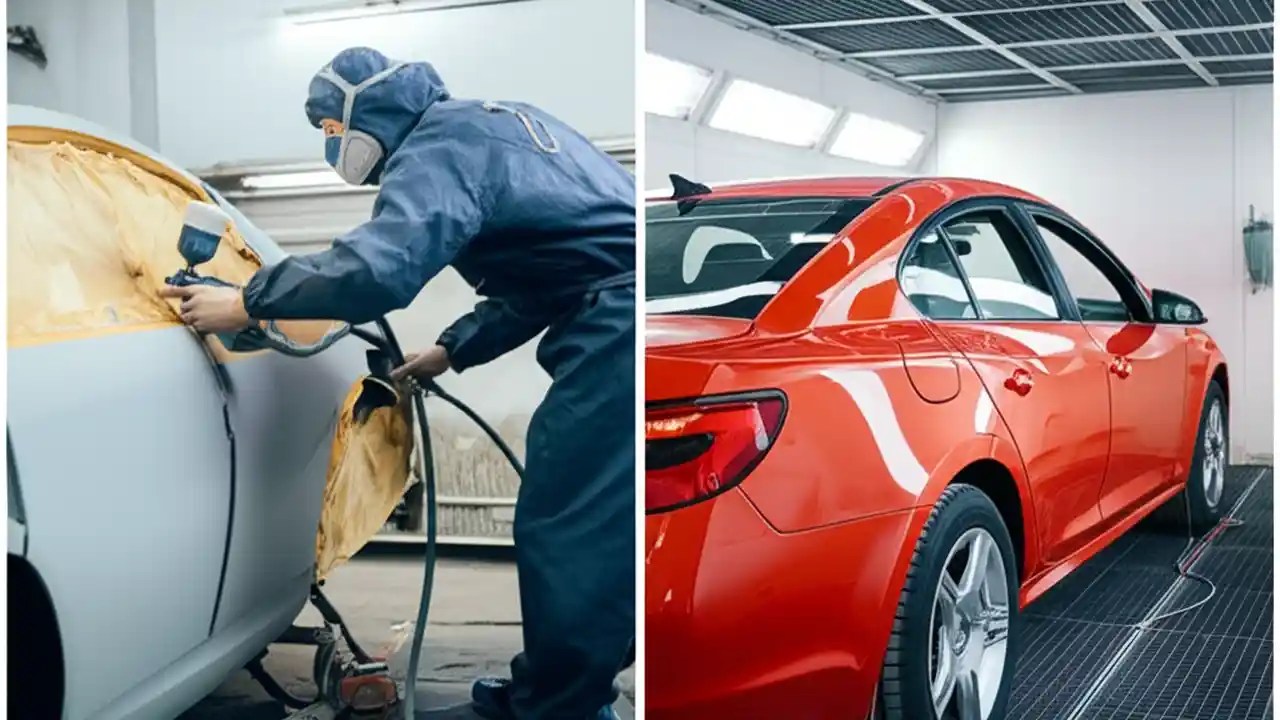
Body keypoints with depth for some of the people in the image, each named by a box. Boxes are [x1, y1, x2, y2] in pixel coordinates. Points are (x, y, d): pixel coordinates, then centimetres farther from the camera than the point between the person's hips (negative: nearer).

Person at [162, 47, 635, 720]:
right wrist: (453, 349, 31)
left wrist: (246, 303, -14)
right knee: (583, 528, 17)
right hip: (617, 318, 11)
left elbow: (378, 267, -25)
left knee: (568, 532, -5)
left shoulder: (439, 144, -8)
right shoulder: (484, 126, 24)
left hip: (620, 323, -11)